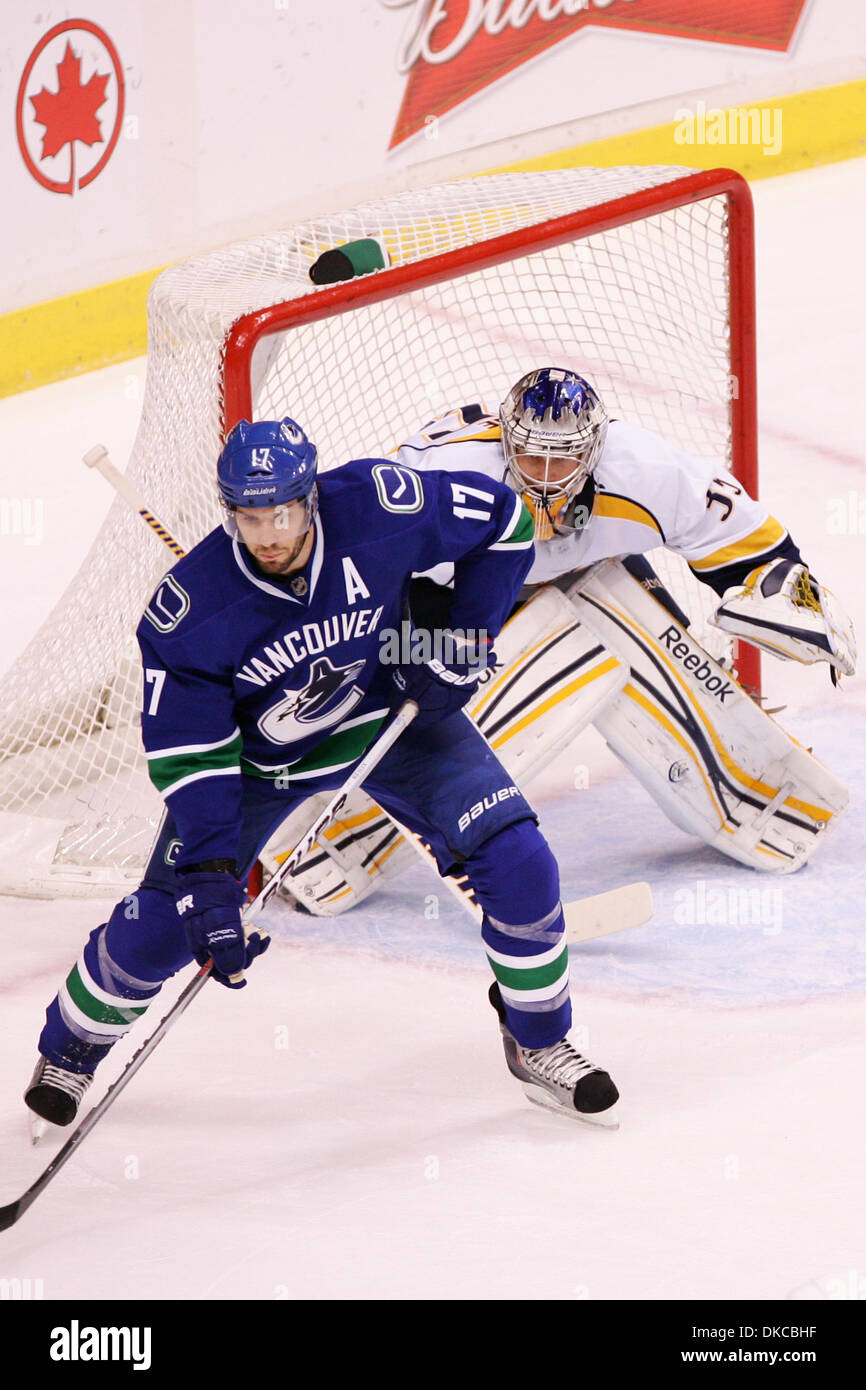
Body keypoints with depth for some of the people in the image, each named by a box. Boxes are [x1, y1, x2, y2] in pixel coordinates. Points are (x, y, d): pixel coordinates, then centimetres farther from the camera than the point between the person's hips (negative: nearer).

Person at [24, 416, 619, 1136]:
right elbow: (189, 755, -23)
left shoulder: (378, 506, -29)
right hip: (259, 752, -1)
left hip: (391, 715, 1)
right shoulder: (188, 610, -29)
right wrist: (211, 878, -29)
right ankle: (70, 1048, 24)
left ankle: (539, 1044, 9)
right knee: (164, 920, -6)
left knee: (516, 859, -14)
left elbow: (504, 520, -12)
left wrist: (465, 636, -15)